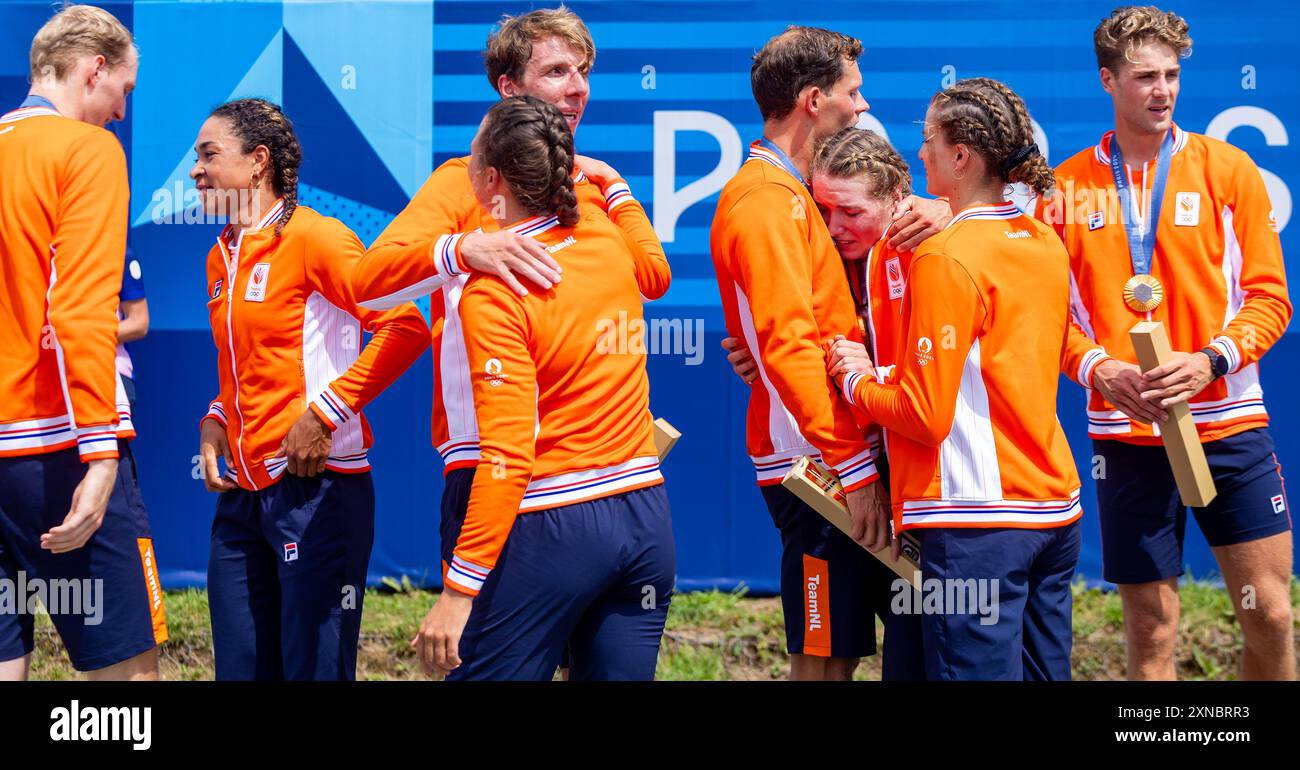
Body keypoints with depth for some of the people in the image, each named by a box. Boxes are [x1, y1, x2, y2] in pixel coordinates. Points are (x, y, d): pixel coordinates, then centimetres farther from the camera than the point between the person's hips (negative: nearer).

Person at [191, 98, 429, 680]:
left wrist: (324, 414, -18)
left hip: (315, 488, -8)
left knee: (315, 667, -5)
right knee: (241, 667, 8)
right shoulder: (222, 257, 15)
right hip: (242, 493, 8)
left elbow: (405, 329, -17)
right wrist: (215, 422, 9)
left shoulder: (312, 238, -9)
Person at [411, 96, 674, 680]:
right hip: (646, 518, 7)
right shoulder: (608, 239, 4)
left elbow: (507, 457, -20)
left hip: (554, 528, -7)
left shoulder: (494, 292, -14)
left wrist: (457, 591, -18)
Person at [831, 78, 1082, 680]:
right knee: (1044, 672, 14)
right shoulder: (1046, 243, 10)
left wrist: (856, 381, 3)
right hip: (1056, 507, 9)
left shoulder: (947, 258, -13)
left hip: (980, 522, -8)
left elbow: (926, 414, -14)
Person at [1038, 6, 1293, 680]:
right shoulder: (1066, 187, 4)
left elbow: (1269, 296, 2)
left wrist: (1211, 360, -15)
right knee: (1150, 632, 3)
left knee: (1270, 616, 0)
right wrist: (1101, 371, -13)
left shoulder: (1226, 169, 3)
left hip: (1230, 425, 0)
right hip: (1125, 433, 0)